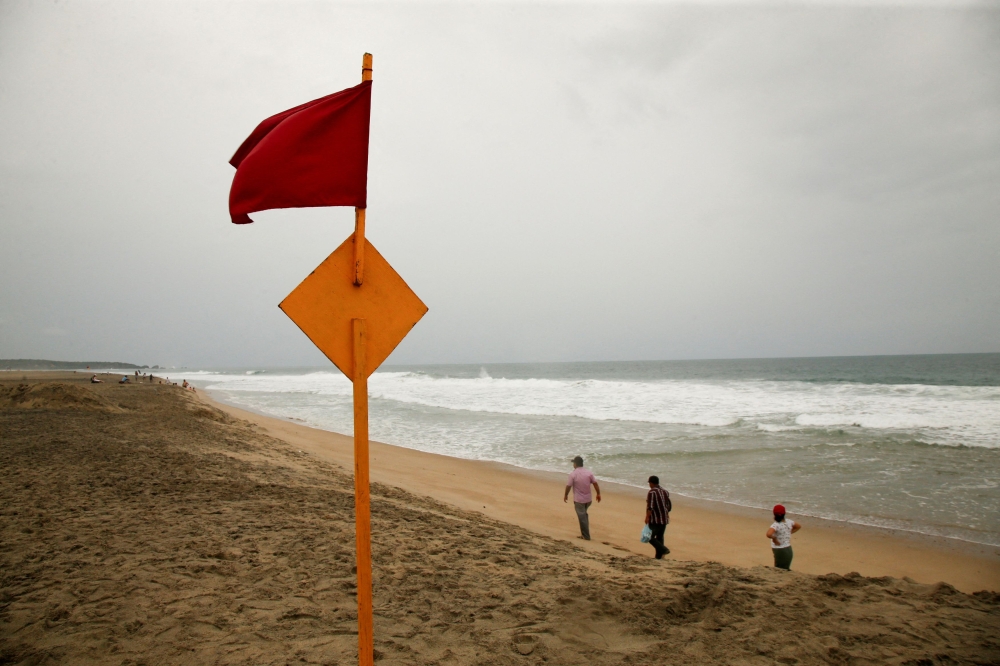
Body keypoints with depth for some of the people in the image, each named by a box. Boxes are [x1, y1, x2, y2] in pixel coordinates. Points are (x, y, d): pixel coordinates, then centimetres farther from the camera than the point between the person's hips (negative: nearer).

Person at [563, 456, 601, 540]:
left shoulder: (573, 474, -14)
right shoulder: (588, 472, -2)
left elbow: (568, 486, -10)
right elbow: (595, 483, -1)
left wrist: (565, 495, 6)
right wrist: (598, 494, 10)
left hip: (578, 500, -5)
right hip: (588, 499, 5)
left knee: (582, 517, 3)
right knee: (584, 515, 23)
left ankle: (586, 536, 8)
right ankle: (585, 533, 27)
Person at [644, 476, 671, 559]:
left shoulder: (651, 492, -13)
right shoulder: (665, 492, 9)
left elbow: (650, 507, -21)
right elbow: (669, 506, 15)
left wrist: (647, 517, -19)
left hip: (655, 520, -7)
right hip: (664, 519, 7)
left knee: (650, 537, 1)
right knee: (660, 537, 16)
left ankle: (663, 550, -13)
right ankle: (659, 556, 16)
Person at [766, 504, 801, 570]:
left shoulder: (775, 525, -23)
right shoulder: (789, 522, -3)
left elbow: (769, 534, -41)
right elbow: (799, 526, 17)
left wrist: (774, 538, -21)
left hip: (779, 550, -6)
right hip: (789, 549, 6)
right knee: (786, 569, 19)